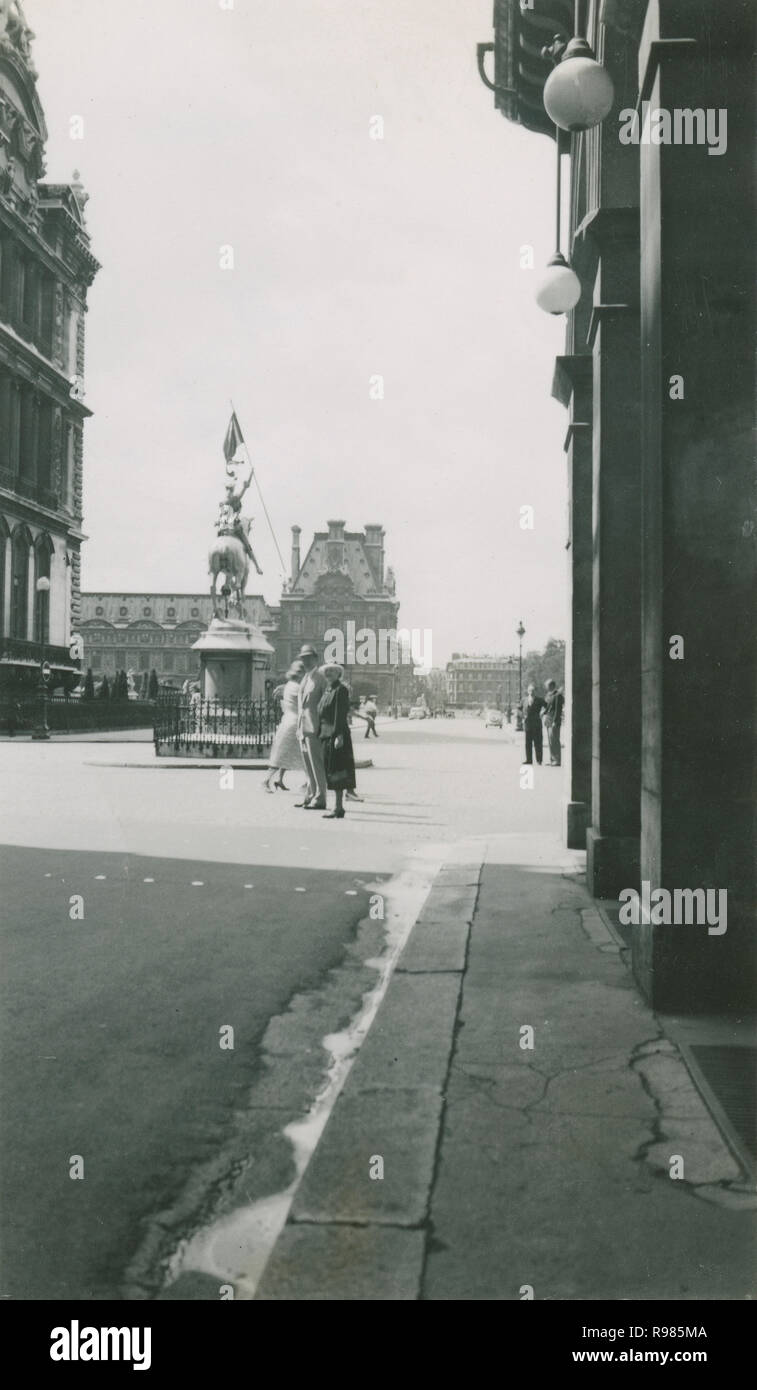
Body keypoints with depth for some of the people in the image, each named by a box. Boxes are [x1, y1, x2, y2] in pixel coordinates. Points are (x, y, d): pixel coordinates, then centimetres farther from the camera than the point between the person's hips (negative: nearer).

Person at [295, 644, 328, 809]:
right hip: (303, 726, 8)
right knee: (308, 764, 11)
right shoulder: (305, 678, 20)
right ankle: (311, 796, 17)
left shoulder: (320, 677, -6)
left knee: (316, 763, -7)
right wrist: (299, 727, 17)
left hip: (314, 727, -8)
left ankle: (320, 799, -5)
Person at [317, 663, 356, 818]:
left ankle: (339, 808, -5)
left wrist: (339, 736, -22)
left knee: (336, 770, -8)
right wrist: (322, 734, 16)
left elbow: (341, 714, -17)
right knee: (331, 771, 10)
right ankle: (338, 808, 15)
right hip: (327, 736, 9)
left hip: (337, 735, -9)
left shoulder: (341, 690, -10)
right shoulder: (328, 692, 17)